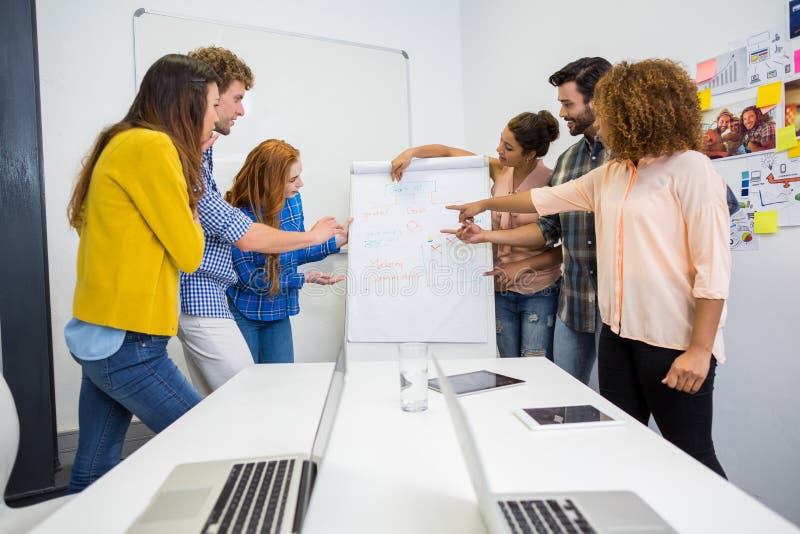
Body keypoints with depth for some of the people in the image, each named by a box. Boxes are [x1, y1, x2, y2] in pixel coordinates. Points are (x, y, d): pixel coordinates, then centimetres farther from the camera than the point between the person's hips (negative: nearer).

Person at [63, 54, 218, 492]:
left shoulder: (123, 144, 14)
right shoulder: (151, 146, -15)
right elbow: (189, 253, -13)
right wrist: (184, 201, 3)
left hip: (103, 338, 10)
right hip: (127, 343, -10)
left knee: (92, 476, 16)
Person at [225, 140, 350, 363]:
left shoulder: (292, 200, -5)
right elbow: (249, 279, -20)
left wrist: (337, 241, 2)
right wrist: (304, 278, -19)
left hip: (278, 312, 6)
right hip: (243, 314, -5)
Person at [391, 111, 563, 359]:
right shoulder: (499, 170, 0)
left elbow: (565, 249, -11)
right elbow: (448, 152, 6)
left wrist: (520, 267, -19)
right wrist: (411, 152, -8)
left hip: (539, 293, -4)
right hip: (501, 290, 5)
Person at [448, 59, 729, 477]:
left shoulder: (689, 169, -10)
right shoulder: (609, 176, 11)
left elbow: (712, 267, -14)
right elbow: (545, 199, 23)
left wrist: (700, 349, -17)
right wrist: (484, 205, 30)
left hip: (675, 341, -7)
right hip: (619, 334, 7)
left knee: (690, 456, 4)